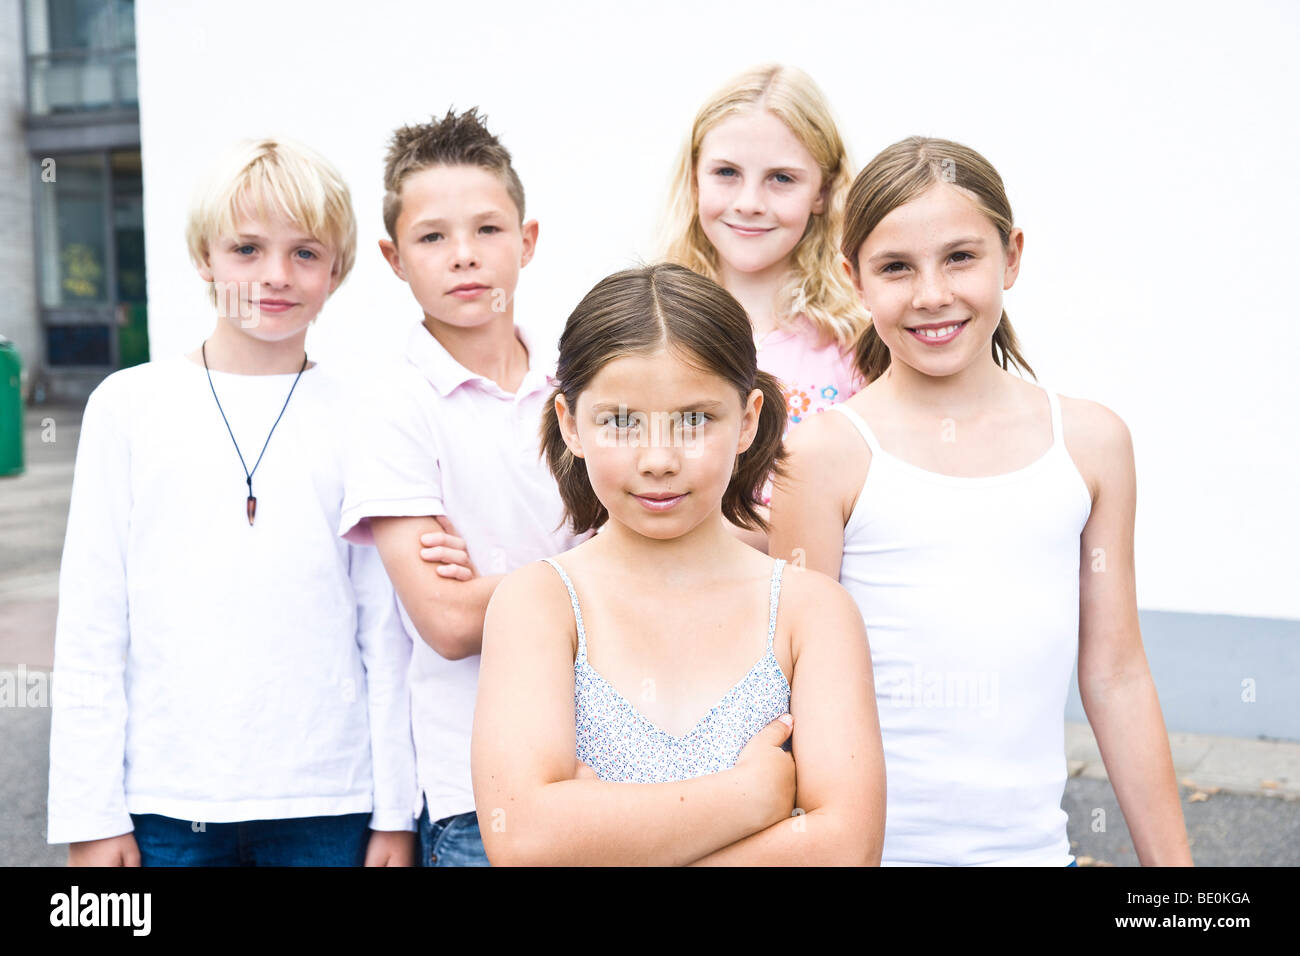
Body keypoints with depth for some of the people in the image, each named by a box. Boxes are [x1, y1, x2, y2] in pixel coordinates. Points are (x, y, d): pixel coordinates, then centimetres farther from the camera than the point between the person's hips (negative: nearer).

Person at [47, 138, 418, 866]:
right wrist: (90, 812, 0)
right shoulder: (128, 404, 2)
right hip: (165, 801, 0)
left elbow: (386, 630, 2)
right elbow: (91, 625, 2)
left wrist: (396, 811, 1)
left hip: (327, 801, 0)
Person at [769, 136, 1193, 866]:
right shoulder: (828, 456, -9)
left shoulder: (1091, 442, 2)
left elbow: (1116, 677, 6)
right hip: (873, 841, -2)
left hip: (1033, 840, 3)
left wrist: (1171, 857, 8)